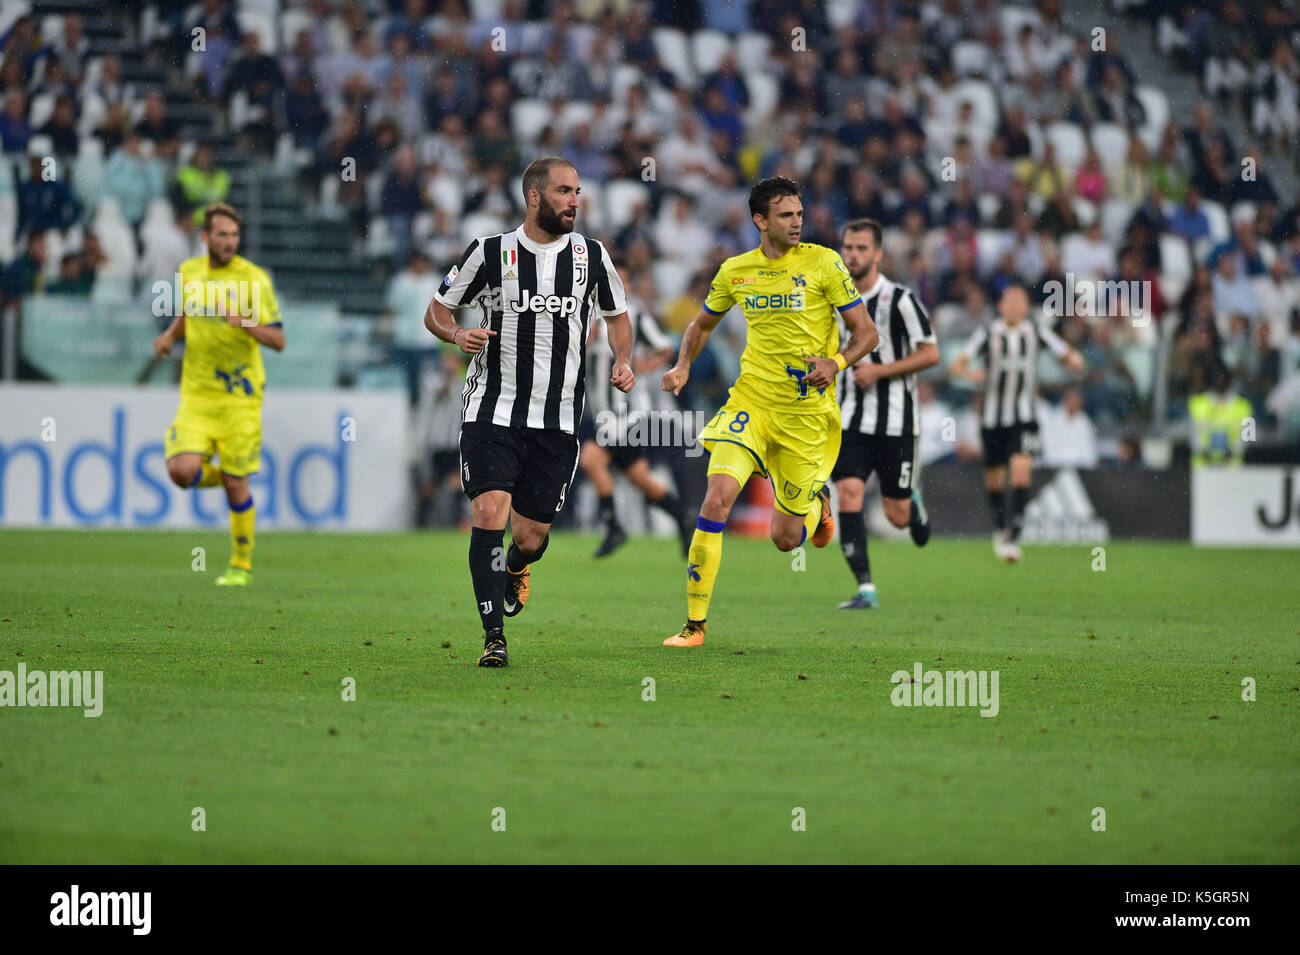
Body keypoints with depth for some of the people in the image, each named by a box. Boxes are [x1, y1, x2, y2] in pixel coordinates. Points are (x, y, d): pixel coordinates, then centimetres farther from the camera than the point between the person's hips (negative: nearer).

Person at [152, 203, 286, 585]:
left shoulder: (254, 278, -8)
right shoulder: (189, 271, 6)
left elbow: (278, 340, -9)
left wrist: (245, 322, -27)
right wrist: (169, 335, 6)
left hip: (239, 396, -3)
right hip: (196, 395, 3)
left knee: (235, 485, -1)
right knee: (182, 471, -15)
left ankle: (241, 566, 17)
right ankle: (219, 475, 21)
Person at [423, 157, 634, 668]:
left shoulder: (592, 256, 5)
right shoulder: (490, 252, -2)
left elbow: (617, 316, 20)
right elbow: (436, 310, 8)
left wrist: (623, 361, 0)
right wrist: (459, 334, -14)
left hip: (557, 421, 2)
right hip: (492, 410, -2)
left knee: (531, 539, 5)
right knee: (490, 513, -19)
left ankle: (515, 568, 44)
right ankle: (494, 637, -15)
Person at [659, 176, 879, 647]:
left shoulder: (823, 262, -5)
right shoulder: (735, 271, 4)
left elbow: (866, 332, -2)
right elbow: (702, 323, 22)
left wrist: (837, 362, -21)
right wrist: (683, 365, 4)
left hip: (806, 411, -2)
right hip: (750, 402, 2)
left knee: (786, 538, 3)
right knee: (718, 494, -22)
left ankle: (817, 502, 43)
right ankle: (695, 623, -14)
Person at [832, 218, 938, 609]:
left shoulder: (900, 300, -10)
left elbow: (931, 354, -12)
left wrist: (879, 371, -18)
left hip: (895, 421, -3)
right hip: (850, 419, 3)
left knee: (897, 515, 2)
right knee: (849, 494, -16)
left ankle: (914, 503, 41)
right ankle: (865, 589, -14)